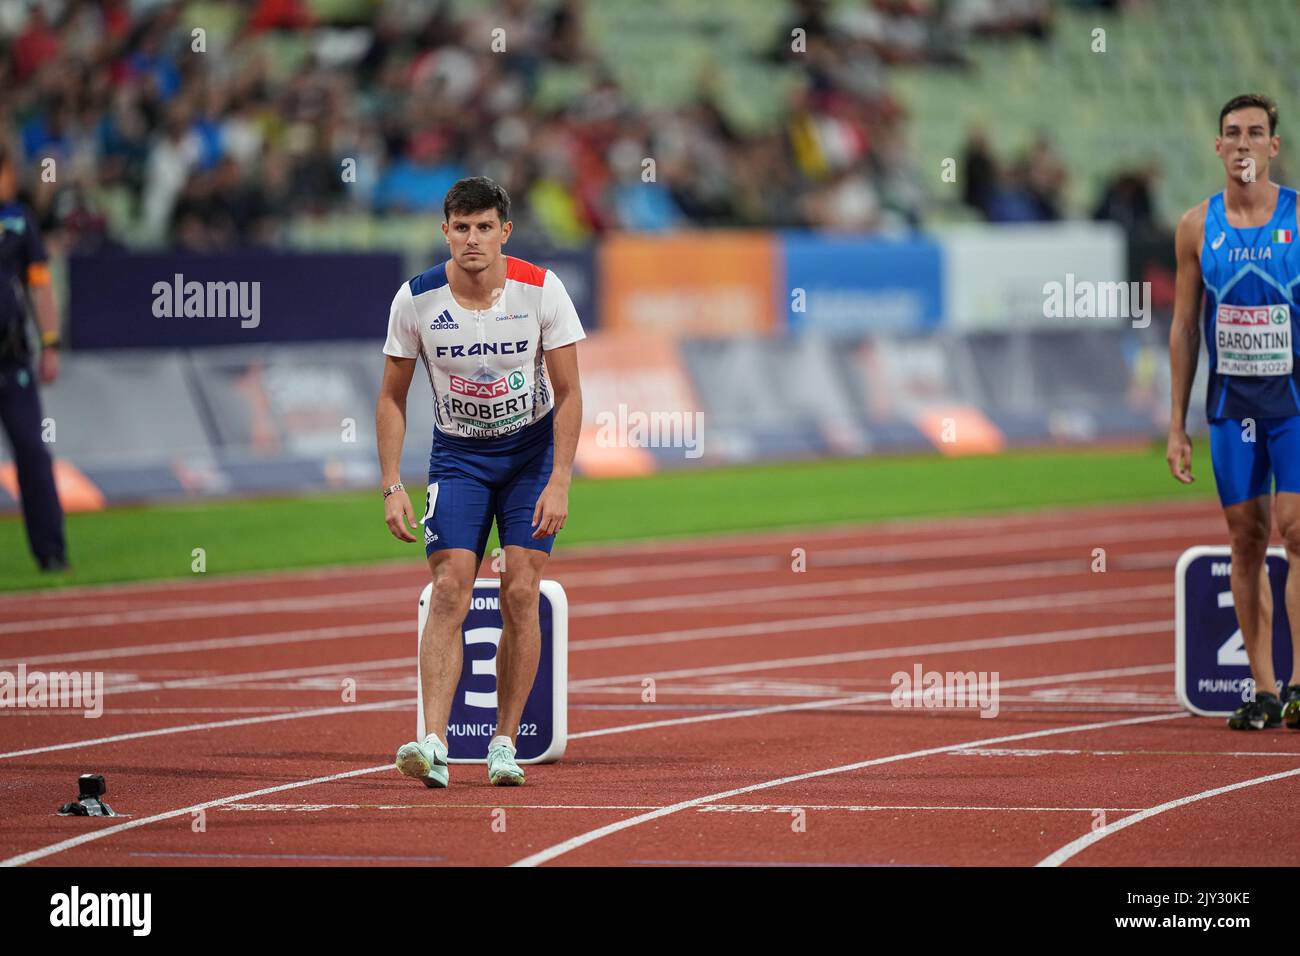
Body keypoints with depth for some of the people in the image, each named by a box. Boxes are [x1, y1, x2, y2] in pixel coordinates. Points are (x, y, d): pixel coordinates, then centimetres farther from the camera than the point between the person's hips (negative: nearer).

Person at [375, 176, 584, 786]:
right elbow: (392, 397, -2)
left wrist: (559, 481, -16)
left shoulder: (541, 290, -15)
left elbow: (568, 393, -8)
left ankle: (505, 742, 2)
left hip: (532, 448, 0)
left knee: (520, 594, -7)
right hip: (457, 454, 0)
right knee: (449, 591, -14)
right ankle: (434, 743, -22)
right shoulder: (416, 301, -13)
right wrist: (392, 487, -9)